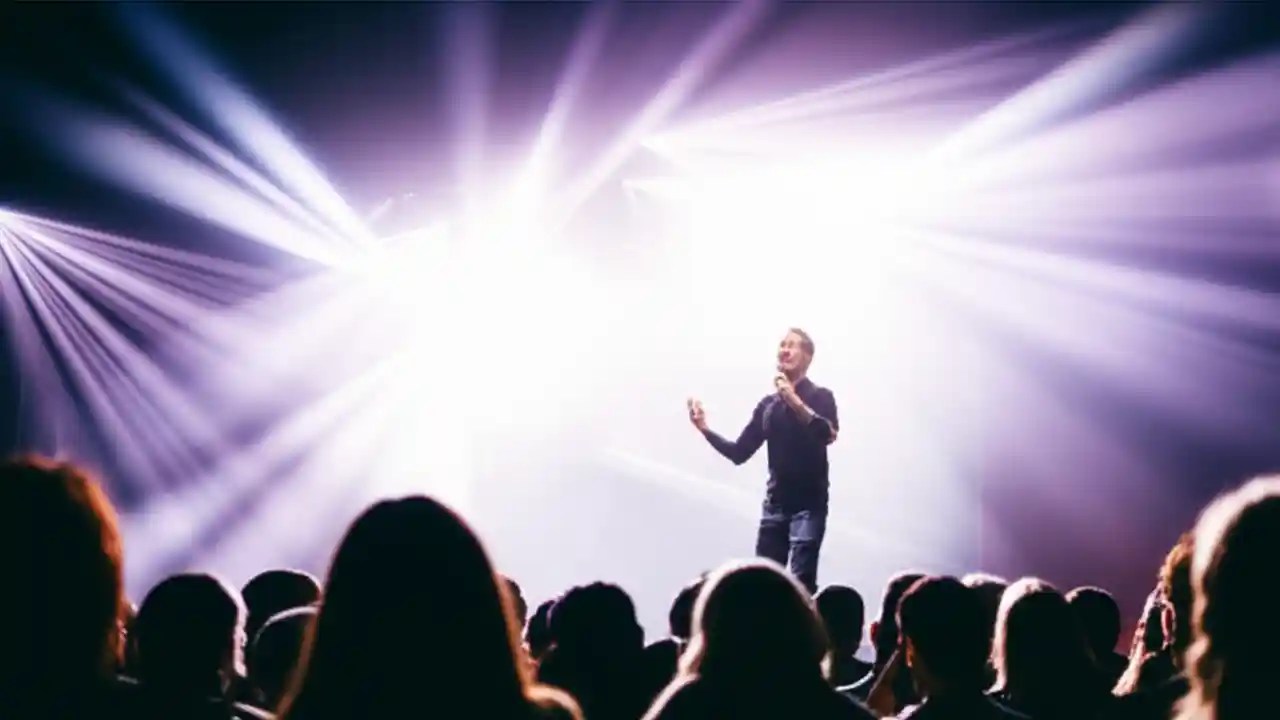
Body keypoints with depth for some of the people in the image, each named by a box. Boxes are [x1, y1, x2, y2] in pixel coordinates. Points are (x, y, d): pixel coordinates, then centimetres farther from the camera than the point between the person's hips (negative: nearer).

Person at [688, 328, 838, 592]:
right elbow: (740, 453, 11)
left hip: (809, 504, -5)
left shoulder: (820, 397, -1)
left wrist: (795, 401, -30)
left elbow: (828, 434, -22)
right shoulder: (768, 405, 12)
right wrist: (705, 430, 0)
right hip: (775, 504, 5)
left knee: (801, 582, -13)